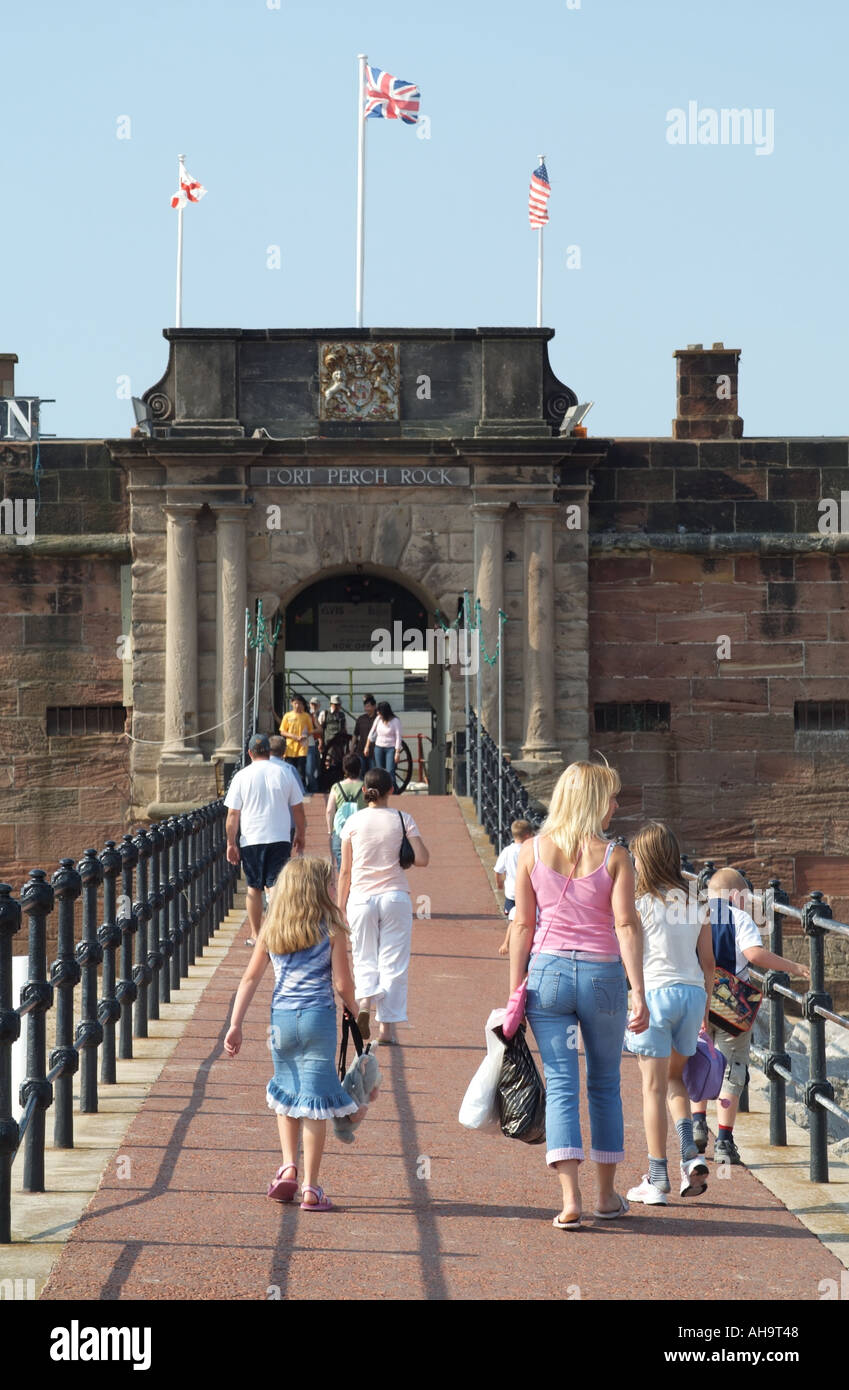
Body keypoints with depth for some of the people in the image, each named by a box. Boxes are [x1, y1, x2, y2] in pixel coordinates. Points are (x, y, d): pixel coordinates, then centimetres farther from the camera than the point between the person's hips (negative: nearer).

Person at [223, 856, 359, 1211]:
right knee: (314, 1100, 1)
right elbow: (342, 984, -4)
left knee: (286, 1093, 22)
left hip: (281, 1018, 3)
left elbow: (250, 978, 5)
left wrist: (235, 1025, 6)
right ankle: (310, 1188, 3)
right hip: (318, 1017, -3)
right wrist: (353, 1010, 16)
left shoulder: (271, 931, 7)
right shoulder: (332, 930, -4)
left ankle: (288, 1167, 10)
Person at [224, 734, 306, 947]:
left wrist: (231, 843, 3)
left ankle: (255, 935, 16)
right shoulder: (284, 773, 2)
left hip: (251, 839, 0)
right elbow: (298, 809, 7)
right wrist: (300, 836, 18)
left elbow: (232, 814, -3)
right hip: (281, 837, 0)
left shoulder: (242, 776, -2)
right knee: (277, 886, 1)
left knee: (254, 888, 11)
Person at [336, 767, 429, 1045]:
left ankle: (365, 1001, -16)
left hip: (361, 897, 1)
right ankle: (387, 1026, 3)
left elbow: (345, 871, 3)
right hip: (395, 897, -1)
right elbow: (422, 859, -8)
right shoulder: (402, 819, -2)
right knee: (393, 962, 6)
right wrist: (398, 858, 11)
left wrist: (341, 906, 11)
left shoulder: (353, 822, 0)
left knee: (364, 959, 12)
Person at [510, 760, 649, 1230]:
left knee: (560, 1085, 2)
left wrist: (515, 990, 6)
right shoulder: (614, 857, -6)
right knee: (605, 1084, 16)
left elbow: (522, 924, 1)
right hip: (603, 975, -1)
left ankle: (570, 1197, -10)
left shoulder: (532, 851, 0)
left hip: (548, 973, 1)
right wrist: (638, 992, -10)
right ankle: (607, 1194, 24)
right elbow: (626, 925, -11)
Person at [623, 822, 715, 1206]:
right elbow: (708, 963, 11)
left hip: (656, 992, -5)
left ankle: (657, 1179, 3)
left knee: (654, 1088, 1)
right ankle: (690, 1153, 2)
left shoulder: (642, 905, -7)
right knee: (674, 1077, 22)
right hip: (693, 993, 5)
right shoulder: (696, 904, 7)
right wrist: (705, 1008, 20)